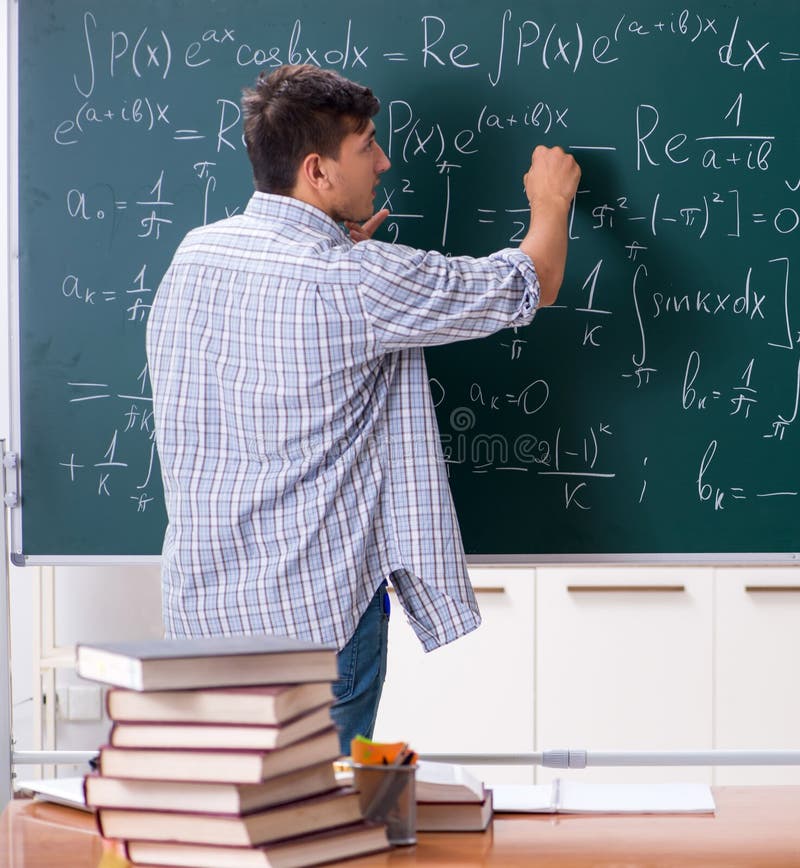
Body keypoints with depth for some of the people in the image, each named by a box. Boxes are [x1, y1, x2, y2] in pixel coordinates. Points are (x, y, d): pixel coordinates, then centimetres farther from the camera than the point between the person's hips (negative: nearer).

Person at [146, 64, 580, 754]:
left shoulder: (197, 253, 2)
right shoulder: (357, 282, -18)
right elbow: (532, 286, -8)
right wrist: (552, 203, 11)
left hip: (201, 599, 7)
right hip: (318, 606, -7)